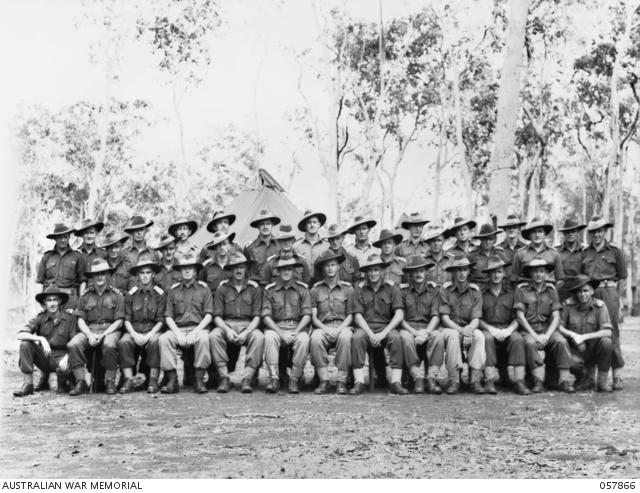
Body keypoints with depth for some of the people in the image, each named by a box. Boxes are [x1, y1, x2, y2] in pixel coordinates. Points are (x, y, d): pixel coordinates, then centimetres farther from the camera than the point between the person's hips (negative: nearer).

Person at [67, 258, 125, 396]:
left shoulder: (116, 294, 4)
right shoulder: (85, 294, 12)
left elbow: (119, 321, 0)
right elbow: (81, 320, 8)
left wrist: (102, 335, -13)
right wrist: (89, 335, -11)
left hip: (110, 330, -2)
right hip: (89, 330, 3)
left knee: (109, 345, -37)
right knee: (73, 345, -28)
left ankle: (110, 382, -19)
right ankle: (80, 382, -17)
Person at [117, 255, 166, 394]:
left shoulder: (160, 294, 3)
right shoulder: (130, 294, 8)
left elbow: (161, 320, -1)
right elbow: (127, 319, 5)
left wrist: (149, 335, -16)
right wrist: (134, 334, -14)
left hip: (153, 330, -1)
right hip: (134, 330, 2)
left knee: (155, 341, -35)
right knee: (123, 342, -31)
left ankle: (153, 380, -25)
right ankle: (128, 380, -25)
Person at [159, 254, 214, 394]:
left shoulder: (204, 289, 9)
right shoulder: (173, 290, 15)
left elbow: (208, 315, 2)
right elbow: (168, 317, 9)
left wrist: (195, 332, -13)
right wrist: (178, 334, -9)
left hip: (198, 328, -2)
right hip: (177, 329, 2)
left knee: (203, 338, -36)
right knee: (164, 338, -29)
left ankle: (199, 380, -27)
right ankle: (172, 380, -26)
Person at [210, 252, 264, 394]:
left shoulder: (254, 288, 6)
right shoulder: (222, 288, 6)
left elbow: (257, 316, 1)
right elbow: (217, 316, 2)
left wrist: (247, 332, -17)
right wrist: (227, 330, -18)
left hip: (248, 325, 0)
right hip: (226, 324, 0)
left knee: (259, 337, -33)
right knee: (214, 335, -32)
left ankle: (247, 378, -31)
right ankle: (224, 377, -28)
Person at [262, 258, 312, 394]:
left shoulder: (303, 289, 8)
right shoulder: (269, 290, 7)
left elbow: (307, 315, 2)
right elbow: (266, 316, 0)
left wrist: (296, 332, -14)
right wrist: (280, 333, -13)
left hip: (298, 327, 0)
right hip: (275, 326, 0)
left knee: (303, 339, -33)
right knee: (269, 337, -34)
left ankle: (294, 380, -25)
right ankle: (274, 379, -33)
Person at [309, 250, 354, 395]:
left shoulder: (348, 288, 12)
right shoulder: (315, 289, 12)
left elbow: (350, 315, 7)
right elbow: (313, 316, 6)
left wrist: (340, 328, -11)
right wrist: (325, 329, -12)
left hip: (343, 326, 0)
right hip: (323, 327, 1)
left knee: (345, 337, -37)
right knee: (315, 338, -35)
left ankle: (342, 381, -29)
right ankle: (324, 381, -27)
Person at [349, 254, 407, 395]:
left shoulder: (392, 288, 3)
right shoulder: (359, 288, 4)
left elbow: (399, 314, -6)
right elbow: (358, 315, -2)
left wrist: (383, 333, -18)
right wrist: (371, 334, -17)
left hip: (387, 327, 0)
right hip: (365, 327, 0)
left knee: (396, 337, -32)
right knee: (357, 337, -32)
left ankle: (396, 382, -28)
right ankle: (359, 382, -30)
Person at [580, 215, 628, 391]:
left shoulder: (615, 251, 6)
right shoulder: (585, 253, 14)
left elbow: (623, 278, 6)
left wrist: (617, 298, -2)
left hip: (609, 292, -3)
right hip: (589, 294, 3)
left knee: (611, 333, -7)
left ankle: (617, 376, -4)